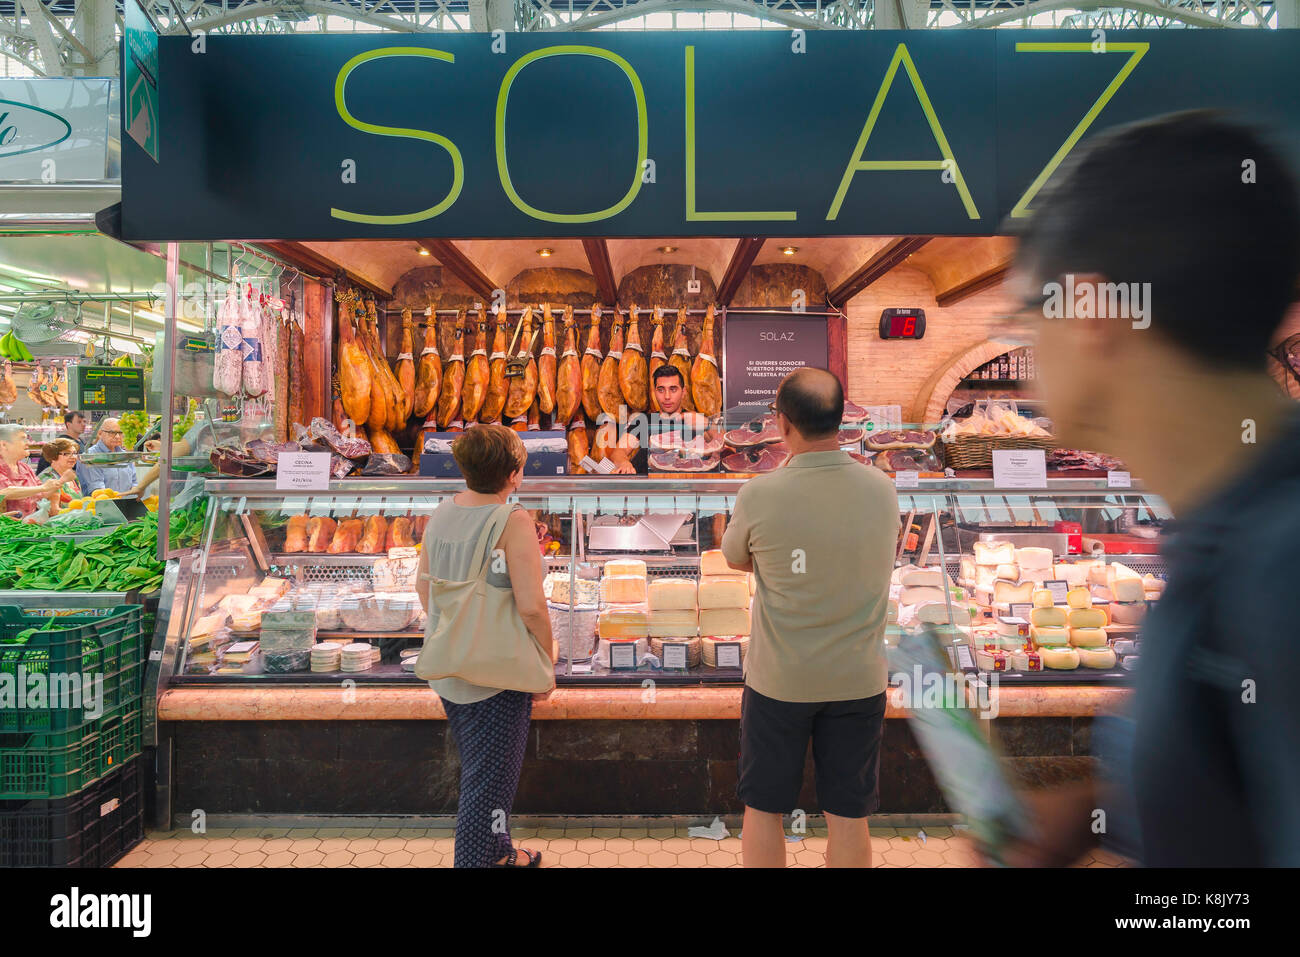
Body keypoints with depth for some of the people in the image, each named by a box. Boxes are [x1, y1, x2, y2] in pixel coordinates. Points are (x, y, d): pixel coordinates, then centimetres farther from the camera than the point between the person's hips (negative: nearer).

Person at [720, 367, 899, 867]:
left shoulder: (759, 496, -18)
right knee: (848, 817, 15)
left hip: (778, 680, -2)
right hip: (858, 680, 3)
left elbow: (736, 559, 2)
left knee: (763, 811, 16)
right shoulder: (882, 489, -7)